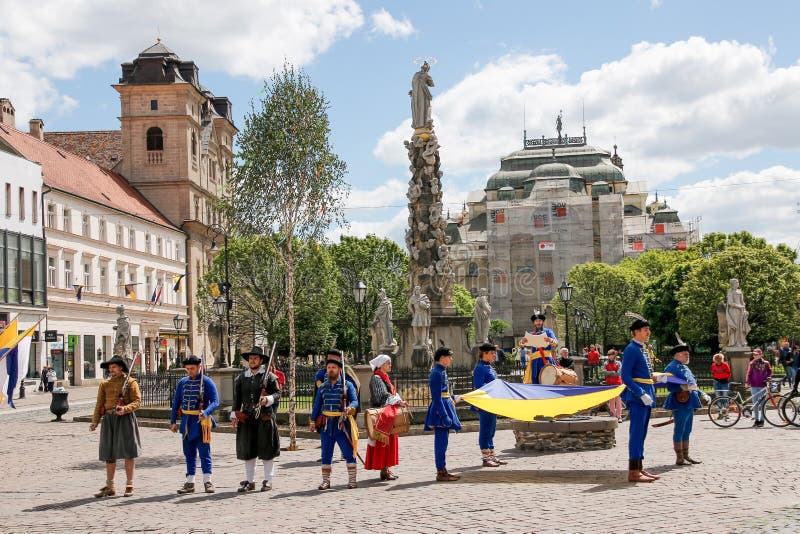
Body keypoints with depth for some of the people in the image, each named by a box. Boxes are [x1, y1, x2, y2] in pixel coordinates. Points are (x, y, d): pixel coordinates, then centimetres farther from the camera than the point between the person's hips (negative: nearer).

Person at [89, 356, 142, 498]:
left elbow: (137, 401, -6)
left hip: (125, 419, -4)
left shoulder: (131, 382, 0)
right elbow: (99, 404, 9)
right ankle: (109, 487, 13)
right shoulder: (104, 384, 11)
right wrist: (95, 422, -2)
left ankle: (129, 485, 6)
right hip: (109, 419, 4)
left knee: (128, 452, -2)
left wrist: (125, 409, -23)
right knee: (109, 453, 5)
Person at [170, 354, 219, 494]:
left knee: (204, 451, -3)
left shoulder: (207, 382, -5)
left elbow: (215, 402, -12)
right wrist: (173, 421, 9)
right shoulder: (182, 382, 9)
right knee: (189, 453, 9)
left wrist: (205, 412, -29)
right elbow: (176, 402, 14)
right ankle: (190, 482, 14)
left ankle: (207, 481, 3)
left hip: (201, 421, -5)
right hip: (186, 421, 5)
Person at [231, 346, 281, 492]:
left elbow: (277, 393, -1)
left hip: (265, 418, -3)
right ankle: (249, 481, 16)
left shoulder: (269, 376, 1)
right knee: (247, 451, 6)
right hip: (246, 418, 3)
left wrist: (268, 399, -19)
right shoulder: (241, 378, 11)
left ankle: (268, 480, 12)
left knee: (267, 450, 2)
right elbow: (236, 398, 13)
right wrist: (234, 415, 6)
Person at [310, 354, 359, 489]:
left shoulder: (347, 385, 3)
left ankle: (352, 480, 6)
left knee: (348, 453, -2)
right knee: (326, 454, 6)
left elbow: (355, 401, -5)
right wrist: (313, 420, 8)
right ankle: (326, 481, 13)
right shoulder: (323, 387, 13)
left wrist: (350, 407, -26)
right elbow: (317, 405, 15)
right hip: (326, 425, 3)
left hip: (342, 424, -3)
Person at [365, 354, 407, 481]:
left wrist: (399, 401, -2)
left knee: (390, 441, 11)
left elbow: (392, 394, 16)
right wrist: (398, 402, -23)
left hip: (389, 412, 10)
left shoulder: (385, 378, 18)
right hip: (382, 413, -10)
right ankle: (384, 471, -6)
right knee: (383, 442, -8)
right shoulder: (376, 379, -11)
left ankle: (386, 469, 16)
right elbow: (382, 397, -20)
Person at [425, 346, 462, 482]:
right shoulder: (437, 373, -16)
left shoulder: (442, 372, 14)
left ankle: (443, 470, 19)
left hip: (445, 406, 10)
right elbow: (437, 398, -20)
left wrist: (451, 400, 13)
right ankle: (440, 473, -2)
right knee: (441, 441, -6)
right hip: (440, 409, -10)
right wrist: (444, 416, -21)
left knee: (443, 441, 13)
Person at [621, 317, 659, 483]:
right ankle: (633, 472, -8)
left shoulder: (644, 349, 17)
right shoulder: (631, 350, -13)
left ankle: (638, 469, 20)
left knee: (641, 432, 13)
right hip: (637, 395, -10)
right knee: (637, 432, -9)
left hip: (646, 395, 10)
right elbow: (625, 377, -19)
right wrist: (641, 394, -23)